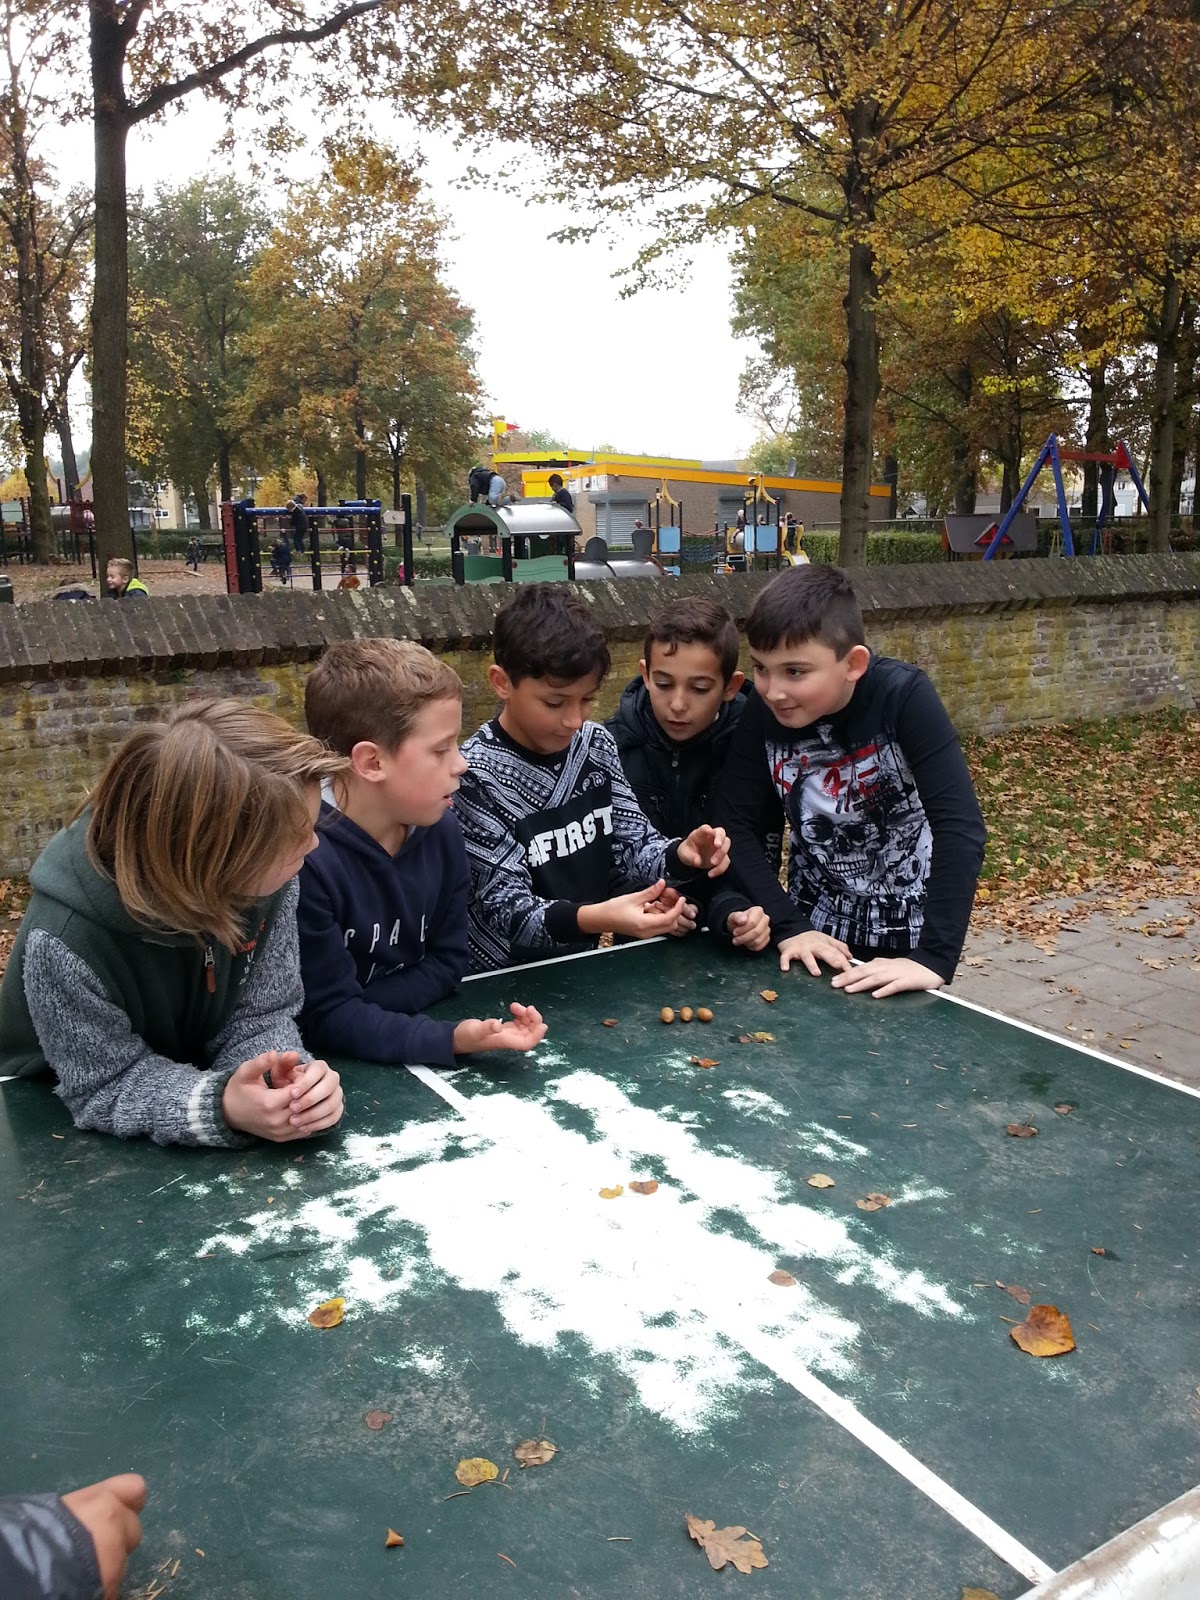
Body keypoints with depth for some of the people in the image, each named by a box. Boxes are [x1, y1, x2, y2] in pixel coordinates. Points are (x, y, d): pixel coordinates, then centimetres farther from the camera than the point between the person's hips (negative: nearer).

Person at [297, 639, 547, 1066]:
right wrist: (451, 1040, -30)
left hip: (407, 1063, 6)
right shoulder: (304, 859, -23)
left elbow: (445, 963, 3)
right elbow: (328, 1017, -19)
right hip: (326, 1066, -5)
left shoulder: (441, 831, -3)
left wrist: (360, 1014, -14)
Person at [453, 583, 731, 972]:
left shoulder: (597, 744, 1)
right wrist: (593, 919, -33)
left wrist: (680, 856, -15)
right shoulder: (474, 778, -16)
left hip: (583, 963, 5)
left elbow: (631, 848, 6)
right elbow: (506, 911, -17)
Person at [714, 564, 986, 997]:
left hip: (908, 934, -3)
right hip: (816, 927, 3)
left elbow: (960, 828, -30)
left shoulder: (904, 698, -24)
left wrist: (934, 958, -35)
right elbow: (738, 827, -12)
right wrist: (788, 926, -22)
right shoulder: (763, 714, -14)